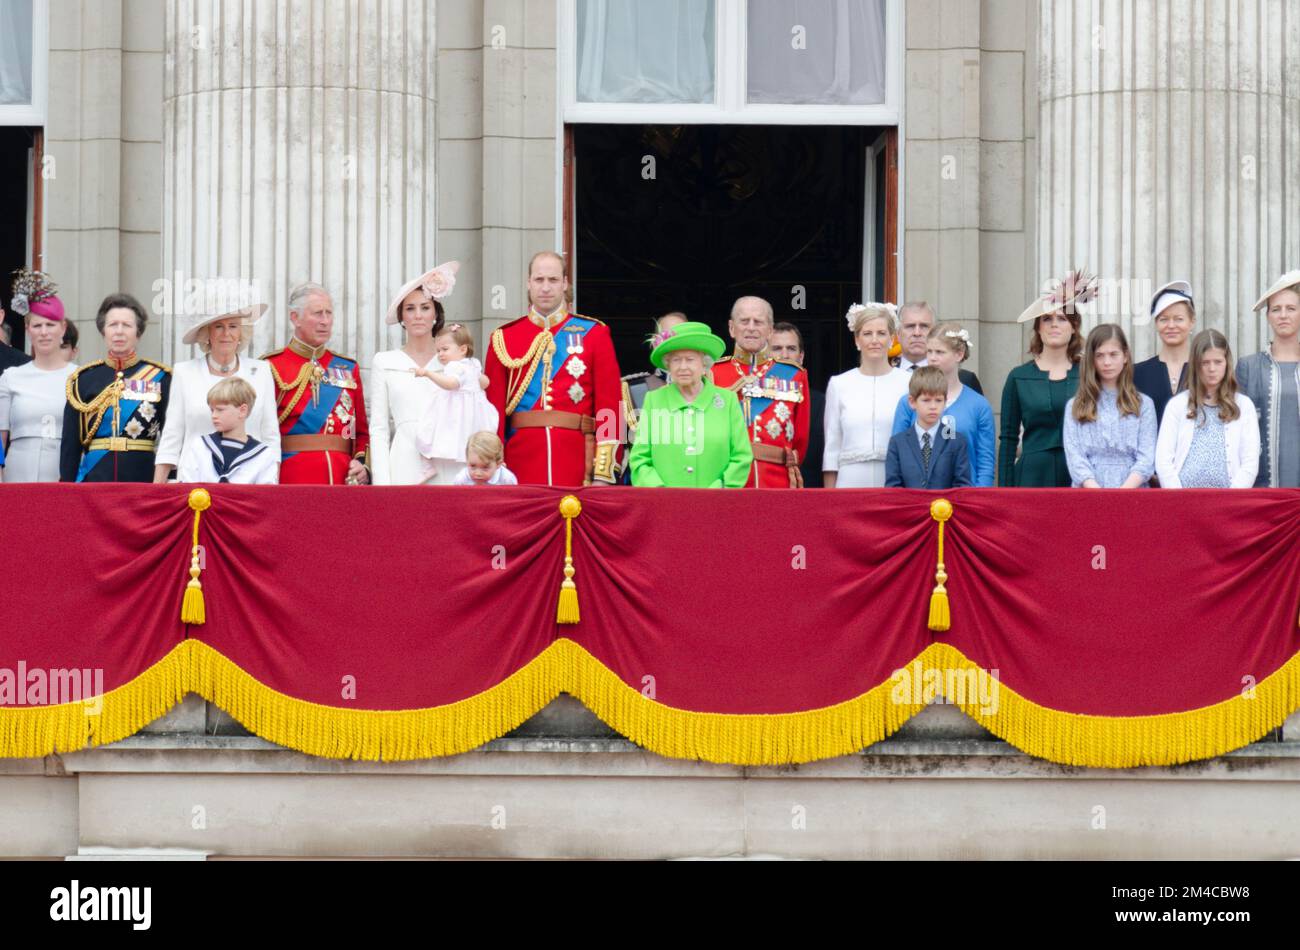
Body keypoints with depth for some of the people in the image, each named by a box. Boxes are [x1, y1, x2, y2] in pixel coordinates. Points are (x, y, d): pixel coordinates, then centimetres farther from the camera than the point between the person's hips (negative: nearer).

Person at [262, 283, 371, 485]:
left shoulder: (348, 369, 15)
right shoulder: (272, 368, 2)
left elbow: (362, 432, 18)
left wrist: (362, 464, -1)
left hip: (343, 479, 4)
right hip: (291, 480, -4)